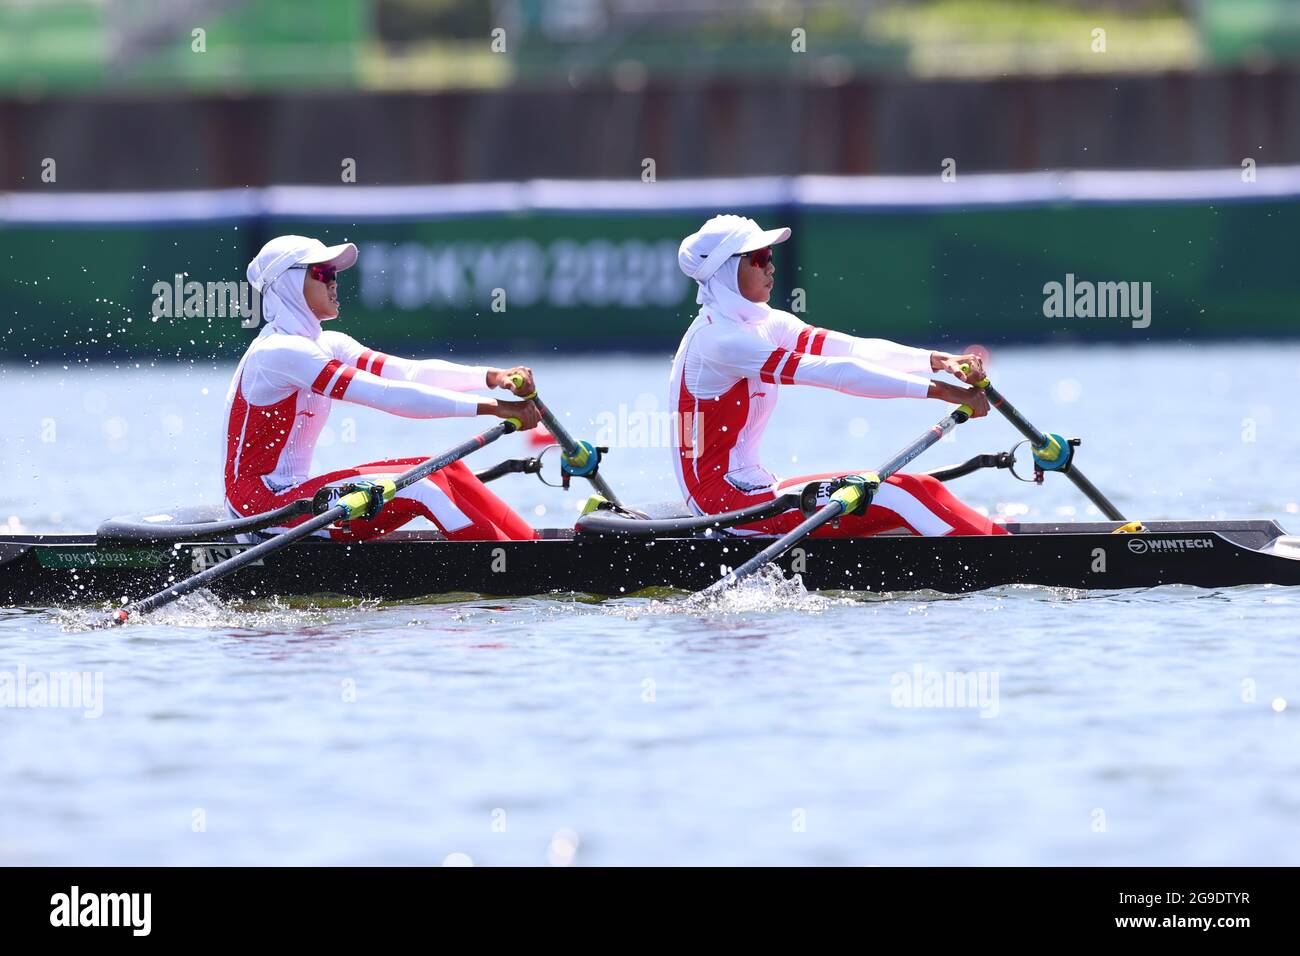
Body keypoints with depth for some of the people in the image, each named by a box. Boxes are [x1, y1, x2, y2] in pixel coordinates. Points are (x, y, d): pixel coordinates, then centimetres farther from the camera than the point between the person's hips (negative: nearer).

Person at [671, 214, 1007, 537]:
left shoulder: (764, 324, 12)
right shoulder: (717, 338, -17)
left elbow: (854, 349, 1)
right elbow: (832, 372, -23)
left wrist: (936, 360, -15)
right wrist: (940, 391, -25)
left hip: (752, 489, 9)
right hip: (726, 500, -9)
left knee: (922, 490, 0)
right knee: (892, 494, -19)